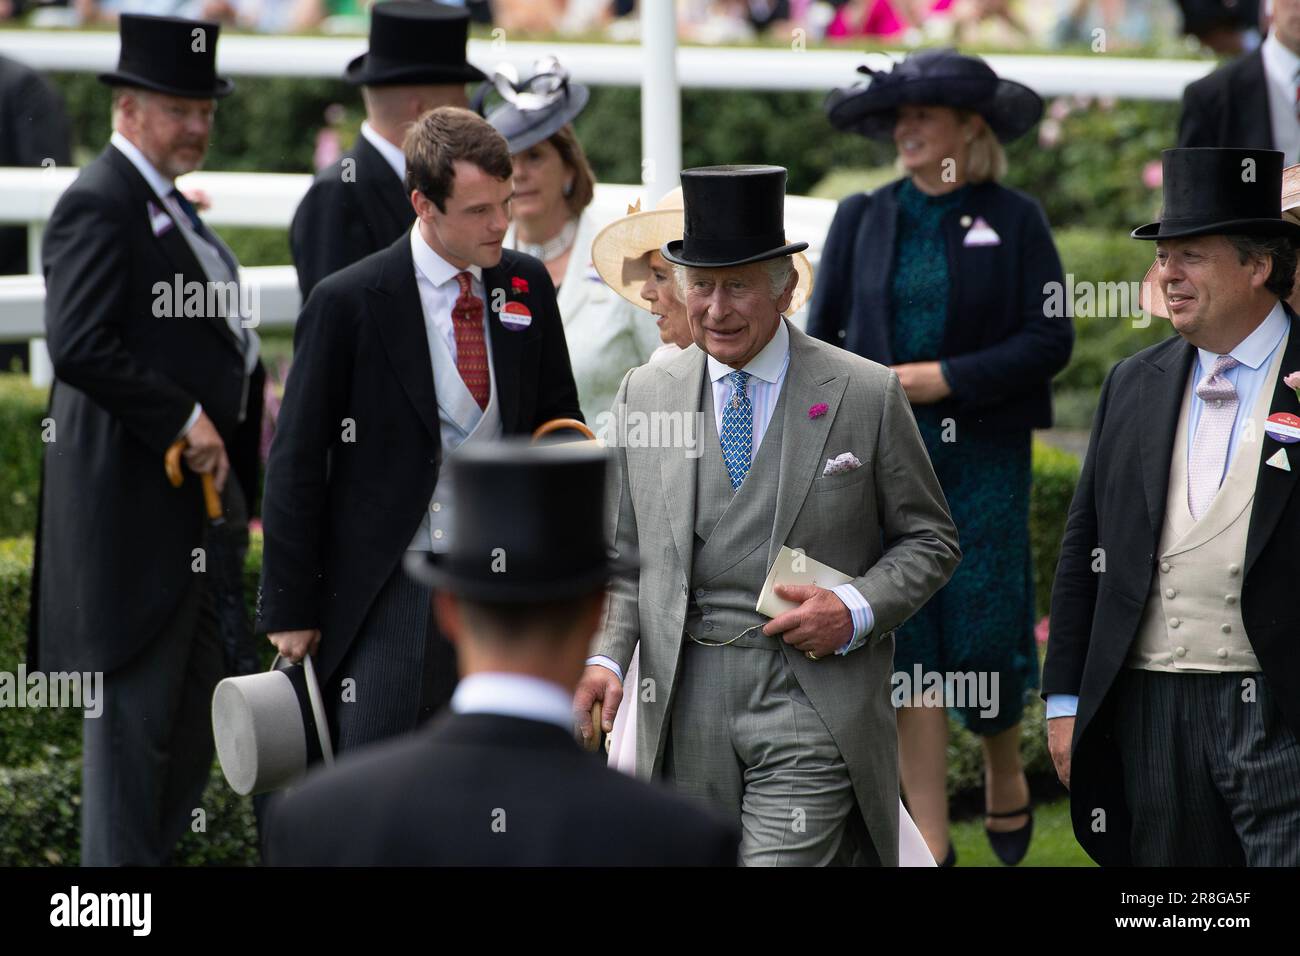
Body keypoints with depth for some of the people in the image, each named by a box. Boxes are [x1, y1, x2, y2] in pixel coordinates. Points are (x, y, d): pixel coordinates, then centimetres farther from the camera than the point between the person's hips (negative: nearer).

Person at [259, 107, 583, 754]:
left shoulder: (526, 287, 6)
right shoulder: (347, 304, -8)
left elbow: (561, 427, 18)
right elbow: (296, 463, -5)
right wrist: (290, 609, -6)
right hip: (388, 598, -4)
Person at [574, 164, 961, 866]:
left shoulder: (866, 396, 1)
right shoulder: (644, 395, 10)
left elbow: (929, 539, 7)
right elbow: (621, 556, 14)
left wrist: (858, 610, -11)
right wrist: (605, 656, -4)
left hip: (812, 707, -3)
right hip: (684, 705, 4)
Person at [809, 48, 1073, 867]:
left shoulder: (1013, 220, 0)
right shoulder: (863, 219, 8)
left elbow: (1050, 340, -5)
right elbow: (821, 336, 11)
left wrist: (945, 379, -12)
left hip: (983, 455, -2)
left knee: (986, 629, -4)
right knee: (905, 642, -1)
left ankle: (1005, 770, 28)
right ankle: (930, 837, 5)